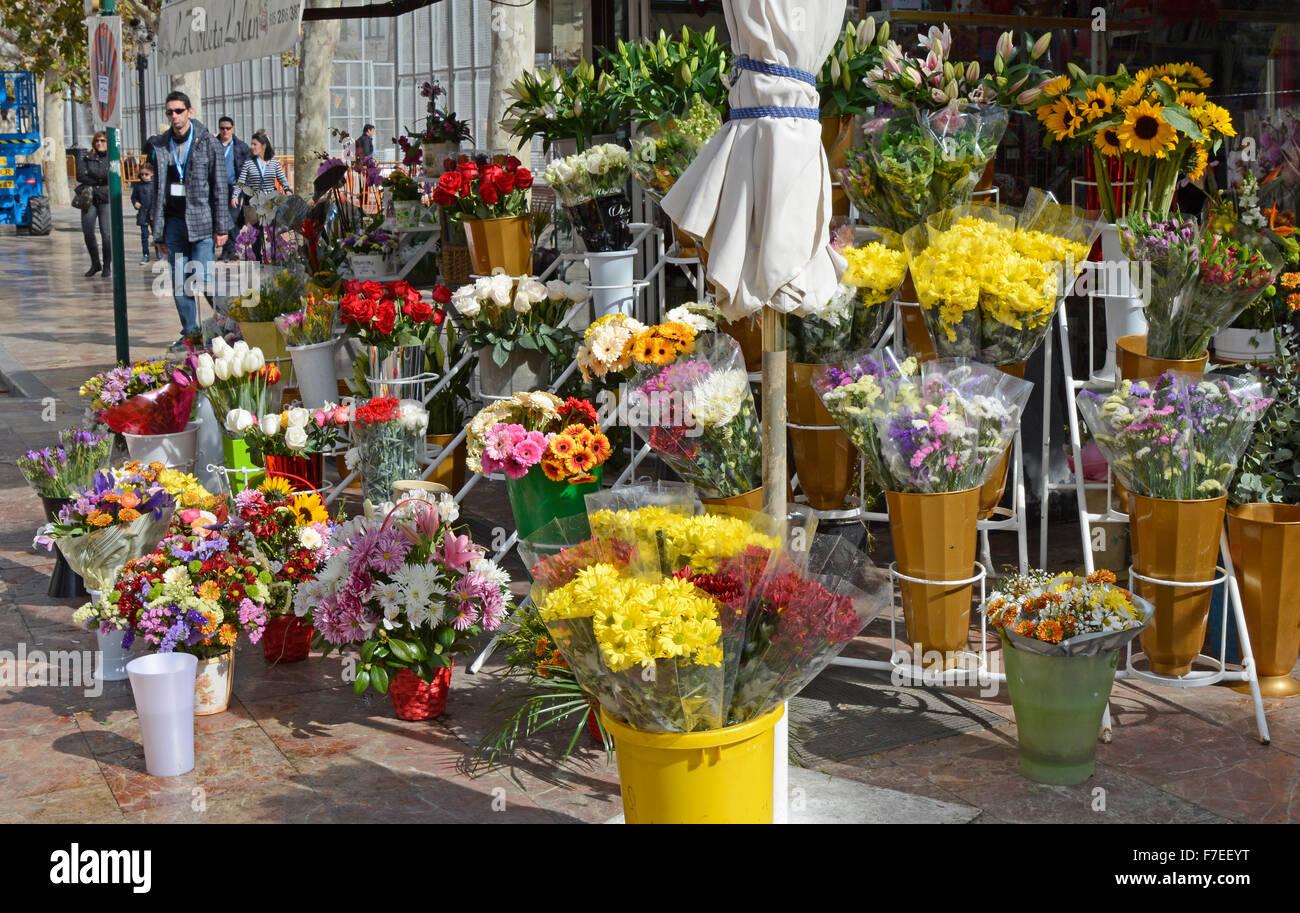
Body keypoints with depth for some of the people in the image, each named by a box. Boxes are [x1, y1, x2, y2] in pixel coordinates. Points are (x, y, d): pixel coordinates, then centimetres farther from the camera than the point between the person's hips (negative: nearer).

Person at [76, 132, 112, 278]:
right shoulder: (84, 157, 9)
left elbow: (109, 177, -8)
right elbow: (80, 176, -3)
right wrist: (98, 181, -4)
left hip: (106, 200, -2)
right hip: (89, 199, 2)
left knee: (106, 234, -9)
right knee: (88, 232, -1)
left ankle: (107, 266, 5)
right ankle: (95, 264, 18)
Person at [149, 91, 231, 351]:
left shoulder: (207, 143, 0)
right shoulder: (161, 146, 11)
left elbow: (220, 186, 0)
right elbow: (158, 190, 15)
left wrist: (221, 227, -5)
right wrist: (158, 232, 12)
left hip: (200, 220, -4)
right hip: (174, 220, 4)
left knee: (203, 278, -9)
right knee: (179, 282, 4)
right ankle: (189, 332, 13)